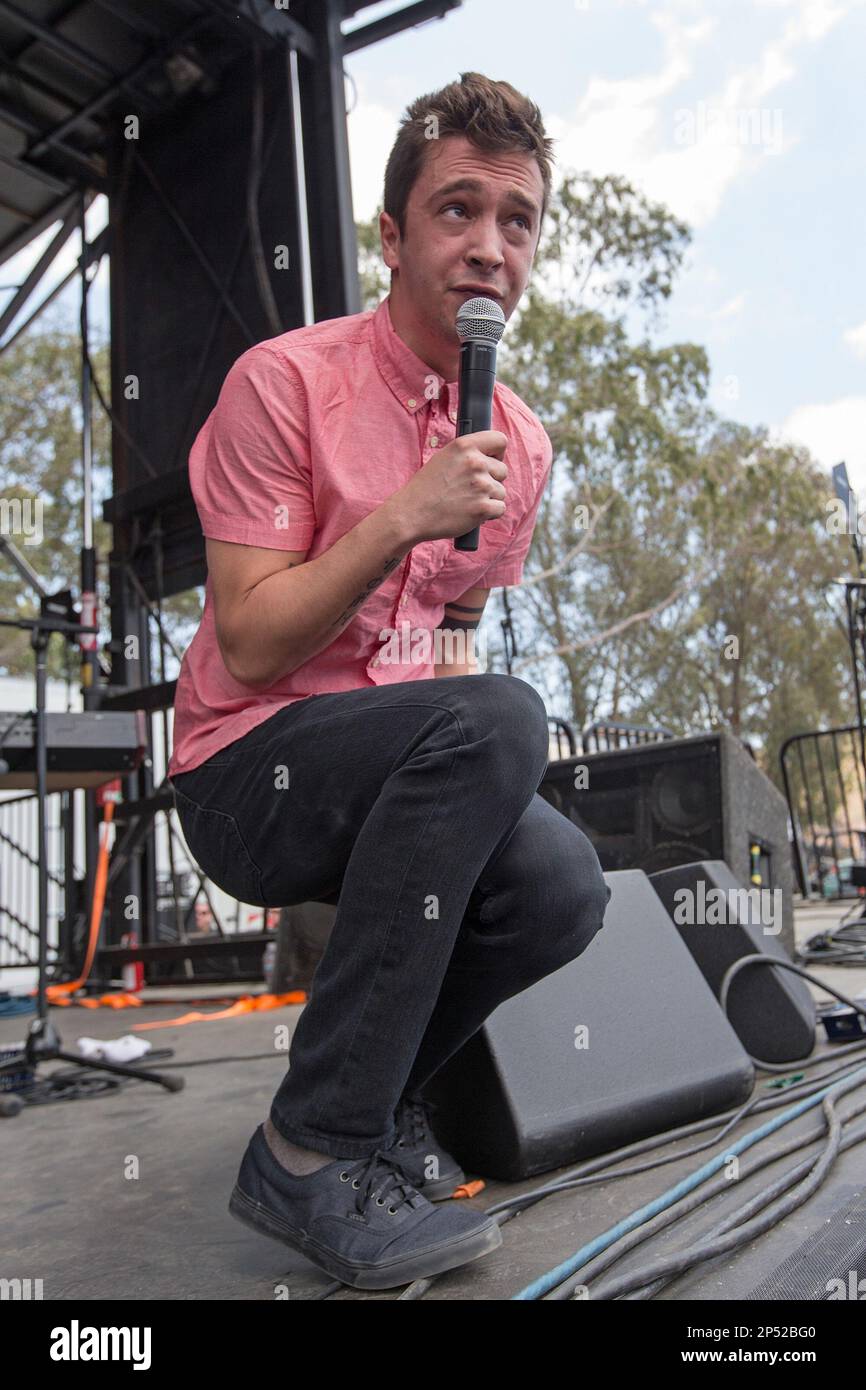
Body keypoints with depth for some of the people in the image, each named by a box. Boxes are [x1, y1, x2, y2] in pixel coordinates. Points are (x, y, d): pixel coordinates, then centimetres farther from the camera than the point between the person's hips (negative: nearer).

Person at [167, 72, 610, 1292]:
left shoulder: (521, 440, 9)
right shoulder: (285, 380, -9)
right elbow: (249, 645, -14)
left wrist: (477, 769, 0)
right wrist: (404, 516, -23)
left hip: (402, 766, 5)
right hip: (248, 774, -5)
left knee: (562, 889, -23)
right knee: (500, 716, -32)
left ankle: (373, 1088, 7)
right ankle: (310, 1149, -20)